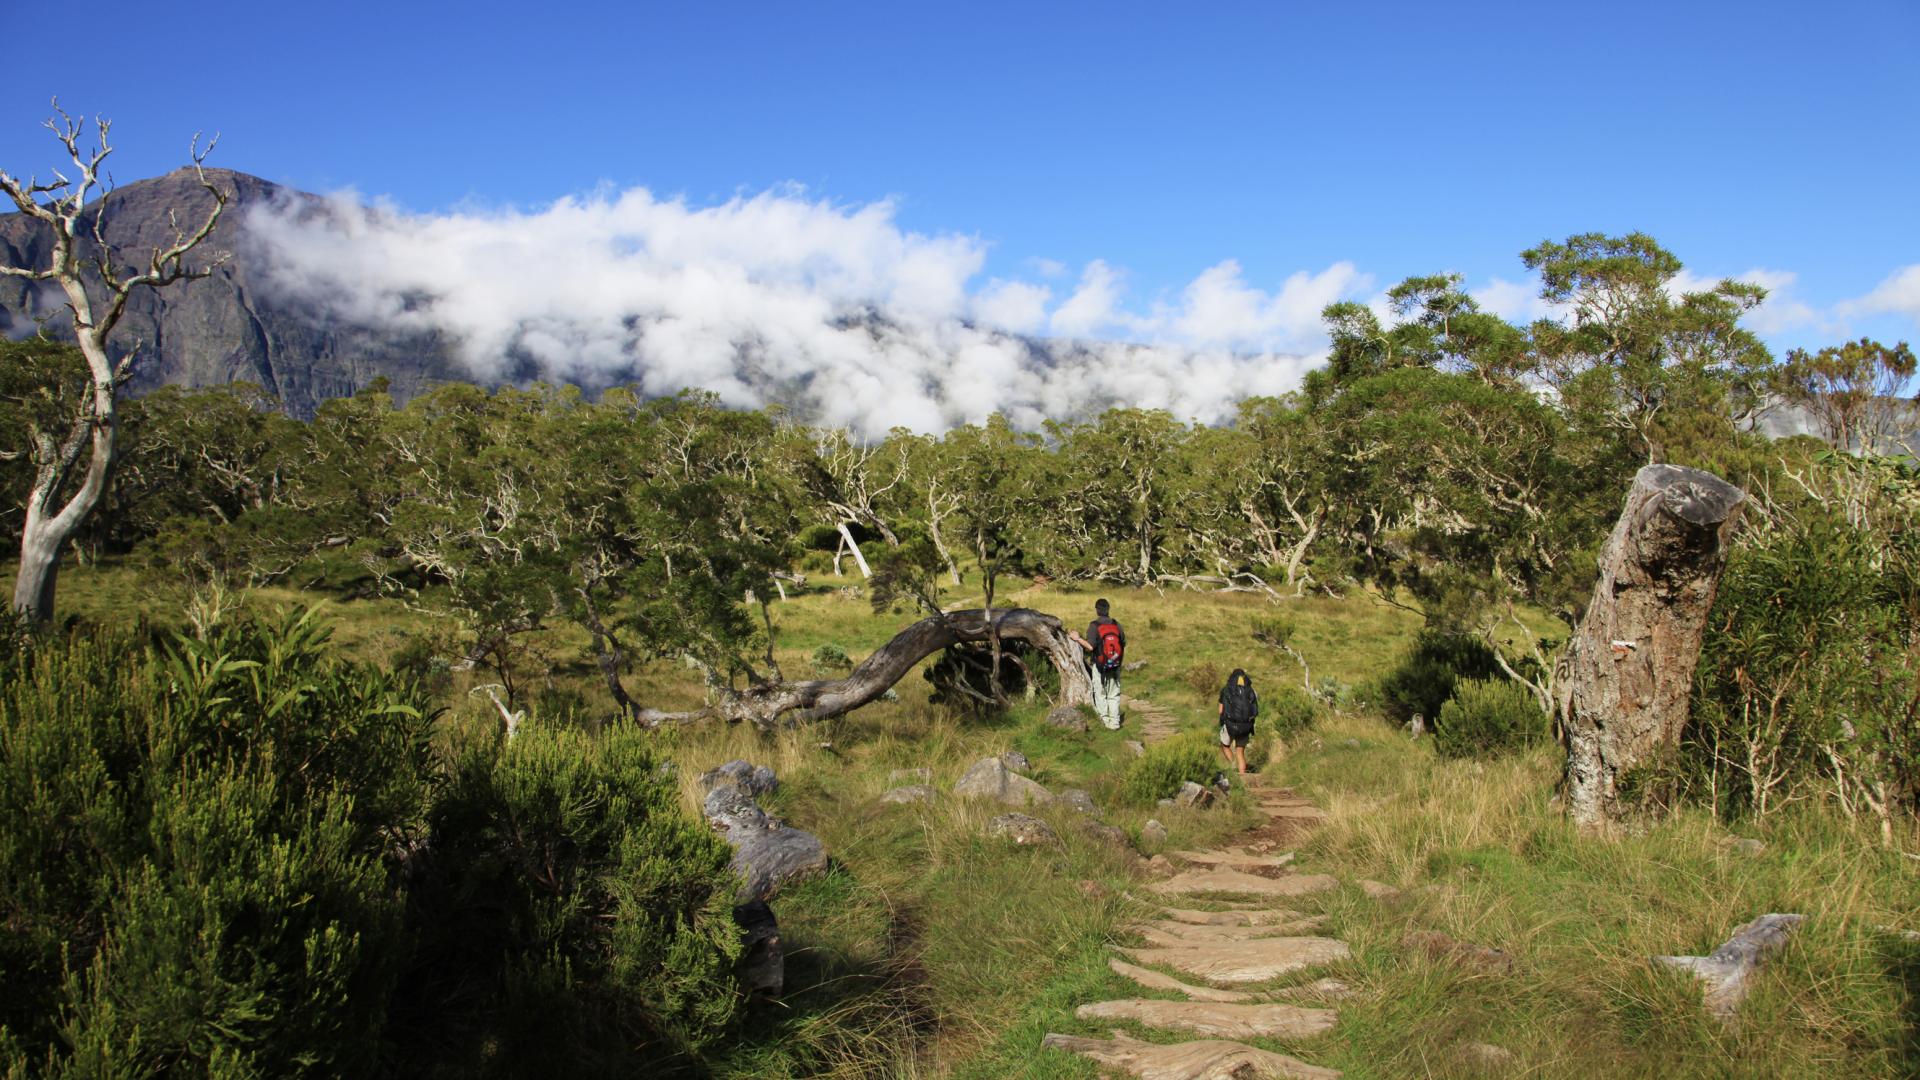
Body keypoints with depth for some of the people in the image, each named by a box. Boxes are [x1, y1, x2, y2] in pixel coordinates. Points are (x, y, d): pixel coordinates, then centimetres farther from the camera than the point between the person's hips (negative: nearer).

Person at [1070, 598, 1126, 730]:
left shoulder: (1094, 626, -12)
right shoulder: (1116, 625, 1)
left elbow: (1090, 646, -20)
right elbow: (1123, 646, 4)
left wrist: (1078, 638, -6)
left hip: (1100, 665, -3)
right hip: (1115, 666, 3)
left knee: (1100, 694, 11)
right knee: (1114, 695, 10)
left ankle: (1105, 718, 11)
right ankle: (1114, 722, 8)